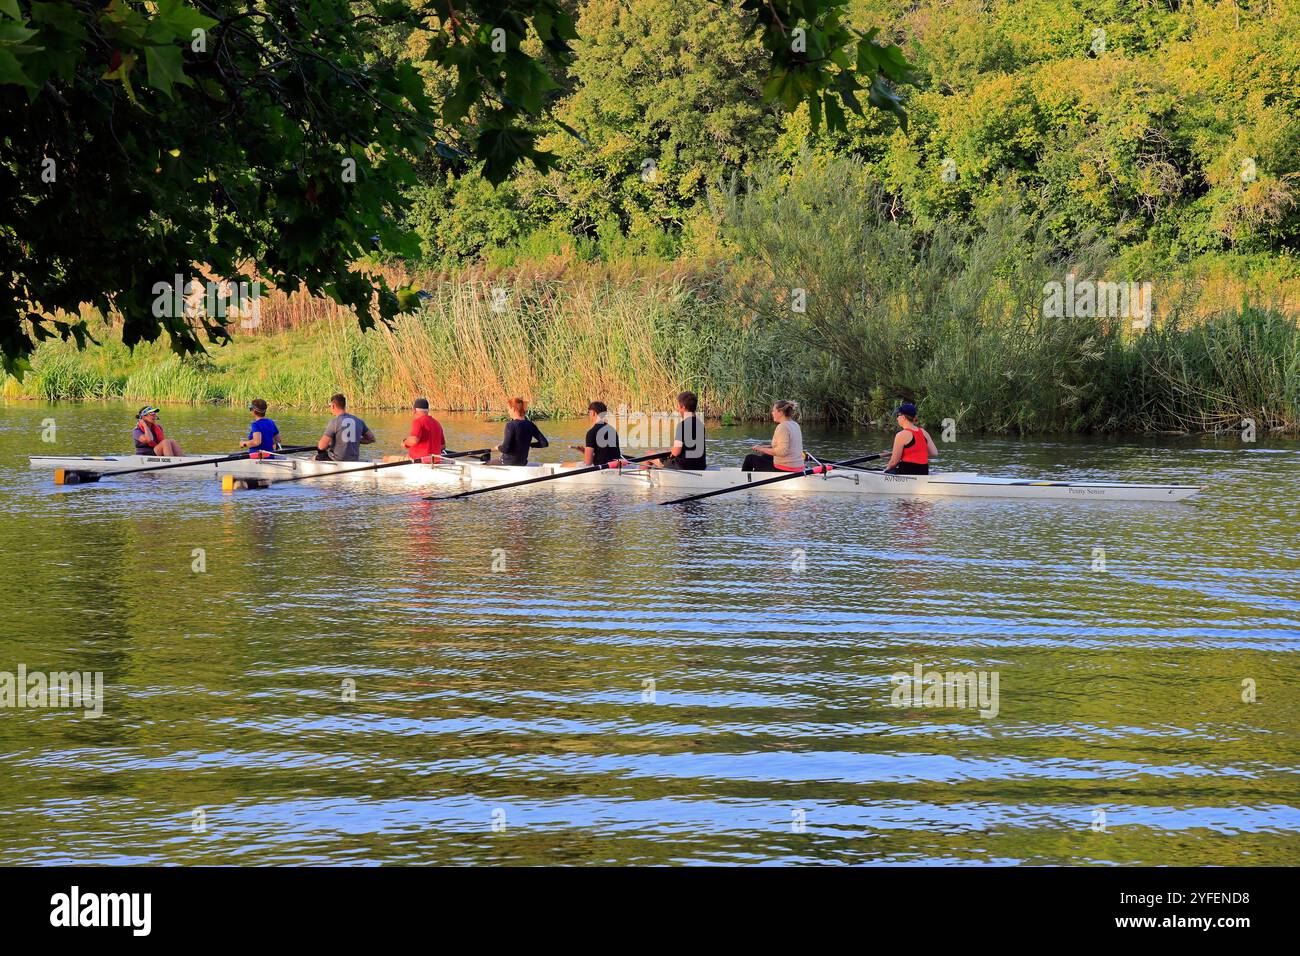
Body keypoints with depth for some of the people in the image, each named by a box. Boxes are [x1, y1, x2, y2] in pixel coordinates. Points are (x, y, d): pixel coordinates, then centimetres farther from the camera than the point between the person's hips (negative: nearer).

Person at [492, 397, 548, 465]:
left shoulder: (510, 425, -21)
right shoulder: (530, 425, -2)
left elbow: (505, 448, -25)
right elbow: (544, 443, -1)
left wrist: (499, 448, -3)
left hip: (509, 462, -7)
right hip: (523, 462, 7)